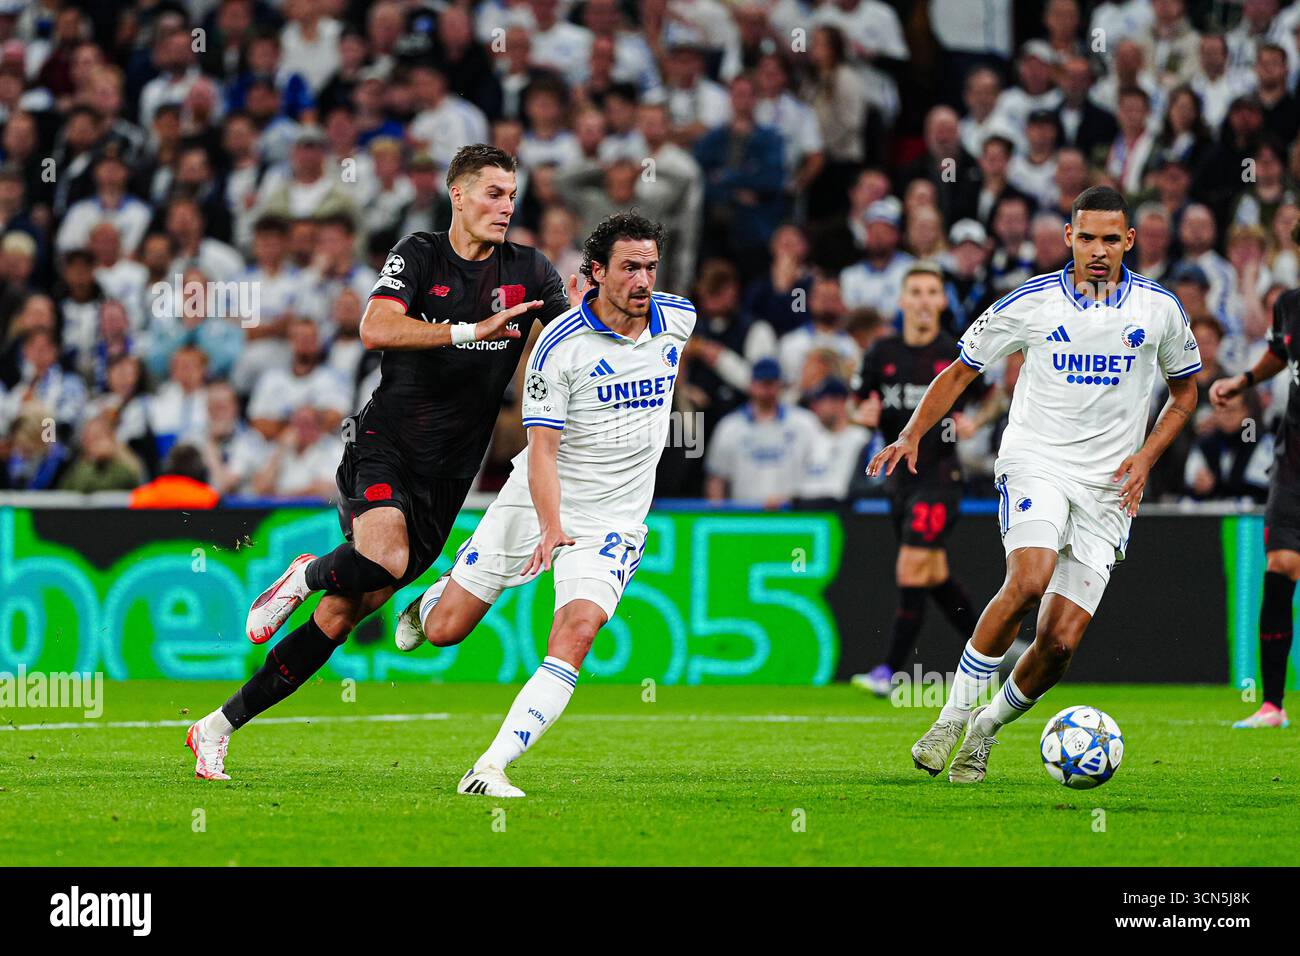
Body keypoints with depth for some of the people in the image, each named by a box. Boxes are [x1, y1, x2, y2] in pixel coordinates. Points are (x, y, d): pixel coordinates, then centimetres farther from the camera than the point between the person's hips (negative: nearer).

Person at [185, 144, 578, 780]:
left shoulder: (528, 271, 6)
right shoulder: (419, 255, -4)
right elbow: (375, 328, -20)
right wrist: (468, 330, -29)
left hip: (446, 475, 3)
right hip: (384, 446, -3)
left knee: (344, 614, 0)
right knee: (384, 557, -35)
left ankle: (219, 726, 10)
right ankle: (307, 574, 0)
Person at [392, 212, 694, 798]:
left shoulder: (677, 319, -2)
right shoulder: (558, 345, -16)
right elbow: (542, 448, -19)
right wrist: (551, 527, -33)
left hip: (613, 521, 2)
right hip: (535, 505, -2)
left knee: (575, 635, -23)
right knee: (442, 631, 3)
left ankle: (491, 768, -26)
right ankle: (436, 596, 42)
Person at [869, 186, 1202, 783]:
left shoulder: (1159, 308, 2)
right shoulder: (1032, 303, -3)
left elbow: (1184, 391, 16)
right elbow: (961, 370, 7)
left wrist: (1147, 455, 0)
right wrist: (911, 435, -7)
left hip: (1107, 487, 2)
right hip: (1035, 461, -2)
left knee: (1060, 643, -7)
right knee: (1029, 581, -31)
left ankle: (985, 732, 18)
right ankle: (952, 718, -18)